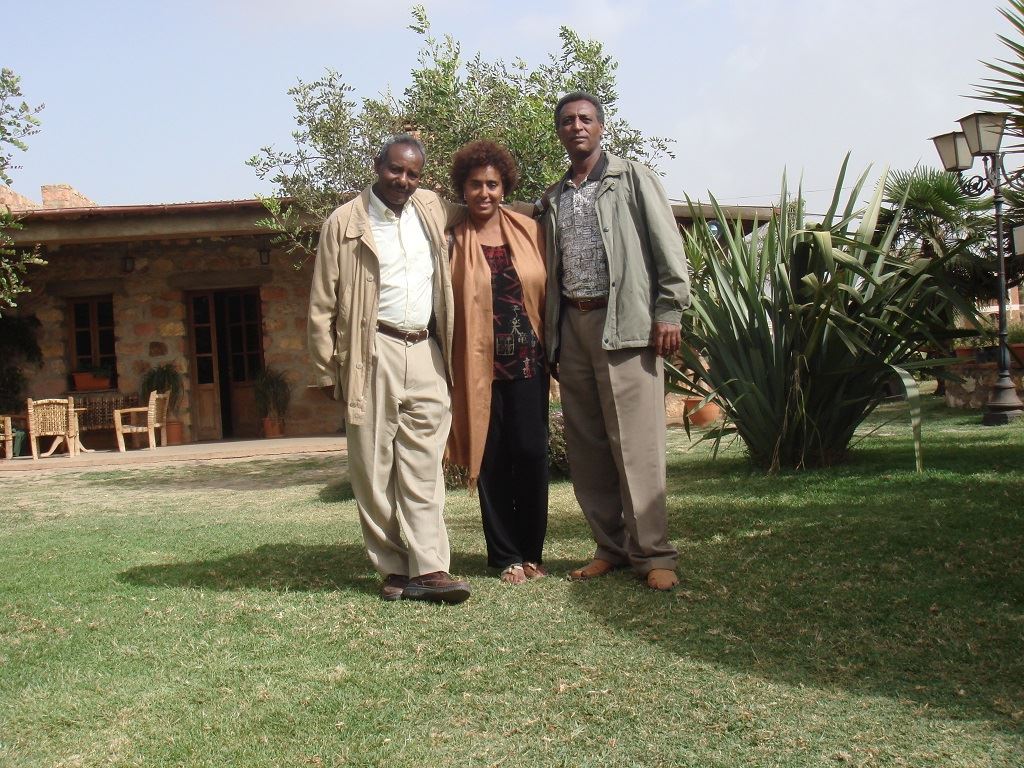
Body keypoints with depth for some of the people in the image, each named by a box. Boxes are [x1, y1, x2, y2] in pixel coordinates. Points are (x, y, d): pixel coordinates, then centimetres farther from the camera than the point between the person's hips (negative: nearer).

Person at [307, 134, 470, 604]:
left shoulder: (431, 209, 12)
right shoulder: (345, 223, 0)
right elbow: (322, 305, 0)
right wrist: (327, 369, -3)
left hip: (426, 353, 3)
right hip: (373, 354, -3)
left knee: (423, 464, 0)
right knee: (374, 467, 0)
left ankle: (429, 569, -1)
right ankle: (394, 569, 8)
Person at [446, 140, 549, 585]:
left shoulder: (529, 232, 8)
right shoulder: (453, 243, 4)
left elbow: (548, 292, 9)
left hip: (527, 361, 1)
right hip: (479, 365, -1)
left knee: (531, 453, -3)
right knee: (492, 458, 3)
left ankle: (531, 552, 12)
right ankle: (506, 556, 13)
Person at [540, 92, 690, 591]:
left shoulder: (632, 179, 6)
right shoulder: (553, 199, 20)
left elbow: (668, 247, -1)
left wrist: (669, 311, -10)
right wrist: (550, 337, 13)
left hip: (624, 324, -5)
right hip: (571, 326, 6)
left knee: (636, 442, -9)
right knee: (585, 447, 5)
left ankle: (653, 554, -3)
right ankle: (611, 547, 15)